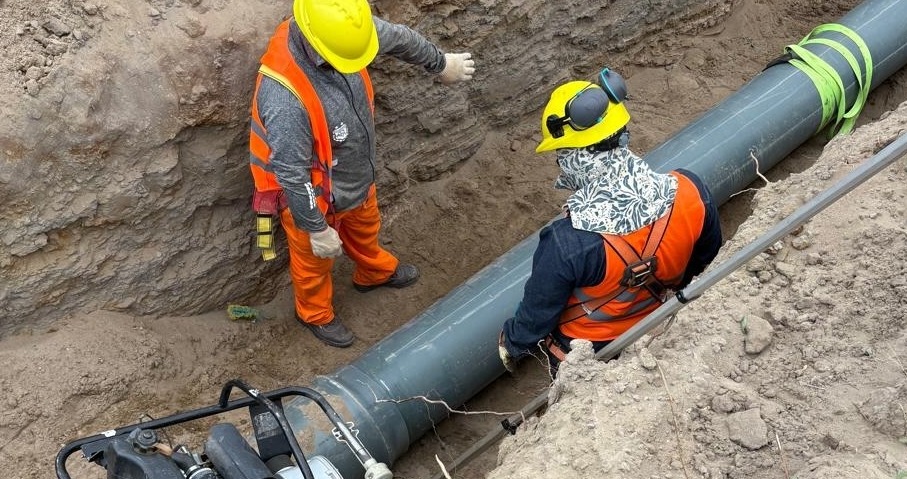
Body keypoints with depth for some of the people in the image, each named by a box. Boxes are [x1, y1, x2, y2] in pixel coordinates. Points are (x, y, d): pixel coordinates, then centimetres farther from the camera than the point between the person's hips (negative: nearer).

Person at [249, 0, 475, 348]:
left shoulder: (343, 30, -22)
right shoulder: (284, 96, -43)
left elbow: (397, 37, -1)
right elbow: (291, 173, -32)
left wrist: (441, 63, 14)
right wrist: (316, 229, -21)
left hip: (357, 177, 7)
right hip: (311, 195, -6)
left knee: (365, 229, 35)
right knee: (314, 262, 24)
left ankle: (375, 272, 67)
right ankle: (315, 314, 54)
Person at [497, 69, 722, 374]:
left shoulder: (568, 243, -43)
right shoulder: (689, 191, -29)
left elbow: (537, 314, -24)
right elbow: (706, 255, -6)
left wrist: (512, 343, -1)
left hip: (582, 352, -3)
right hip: (651, 330, 4)